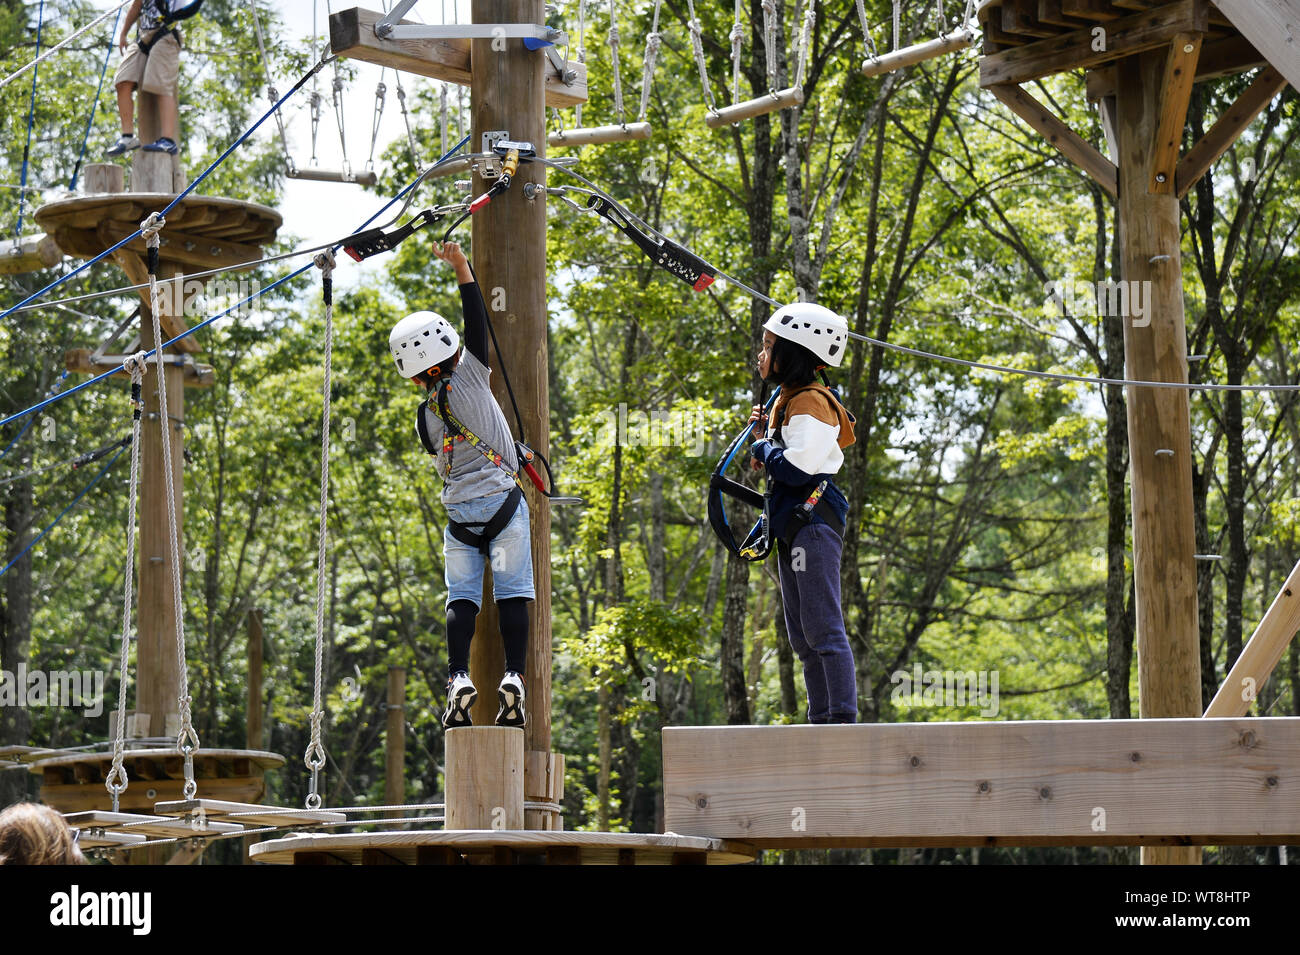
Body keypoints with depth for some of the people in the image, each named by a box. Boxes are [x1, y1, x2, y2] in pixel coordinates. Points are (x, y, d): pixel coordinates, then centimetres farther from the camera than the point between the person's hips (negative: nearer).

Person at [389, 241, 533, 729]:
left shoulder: (426, 417, 5)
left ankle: (458, 678, -16)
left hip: (459, 511, 2)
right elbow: (477, 318, 0)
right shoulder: (470, 373, -5)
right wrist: (461, 266, 5)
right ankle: (513, 677, -17)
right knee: (512, 592, -3)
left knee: (461, 597, 3)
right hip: (502, 497, -2)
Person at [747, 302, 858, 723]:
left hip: (813, 525, -11)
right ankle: (821, 721, 17)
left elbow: (797, 469, -22)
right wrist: (764, 436, 8)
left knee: (823, 630, -13)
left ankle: (843, 717, -14)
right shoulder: (788, 400, 19)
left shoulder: (811, 402, -12)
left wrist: (761, 450, -6)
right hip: (792, 529, 11)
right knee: (803, 637, 12)